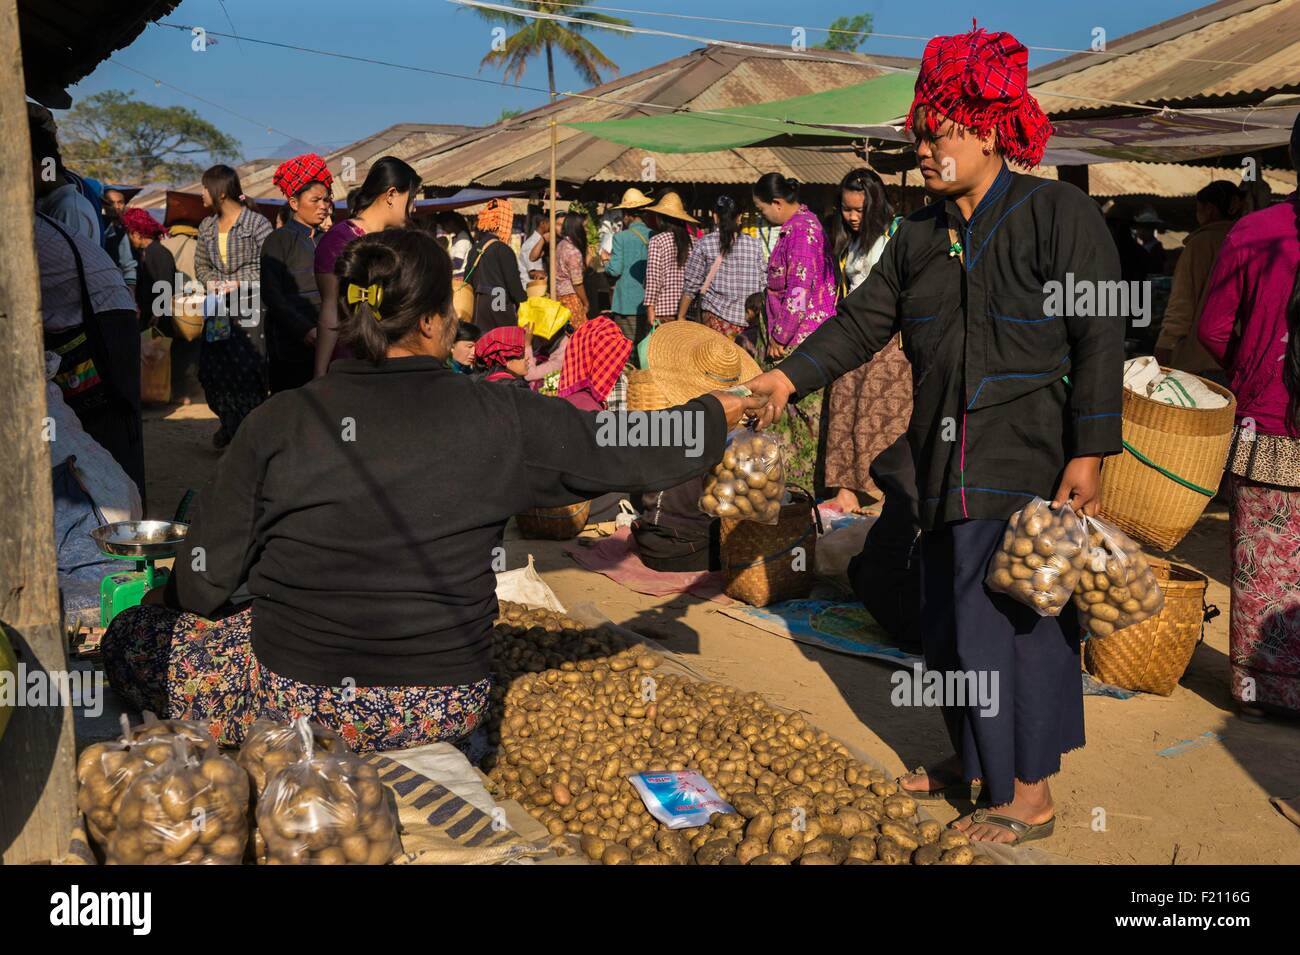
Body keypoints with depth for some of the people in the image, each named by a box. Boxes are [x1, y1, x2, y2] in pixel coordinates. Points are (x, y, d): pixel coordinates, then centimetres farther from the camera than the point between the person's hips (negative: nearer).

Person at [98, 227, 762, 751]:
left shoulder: (279, 422, -13)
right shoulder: (501, 419, -12)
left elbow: (204, 584, -7)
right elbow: (638, 452, 0)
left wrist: (166, 594, 17)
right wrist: (716, 413, 20)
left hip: (299, 698, -4)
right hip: (445, 711, 4)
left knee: (129, 638, 17)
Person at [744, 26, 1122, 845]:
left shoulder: (1059, 214, -8)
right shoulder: (922, 237, 11)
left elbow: (1100, 340, -11)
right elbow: (864, 320, 10)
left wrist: (1090, 453, -16)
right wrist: (793, 376, -5)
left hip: (1030, 464, -6)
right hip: (948, 463, 7)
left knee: (1015, 615, -2)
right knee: (952, 614, 15)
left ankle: (1031, 796, 13)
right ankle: (976, 758, 35)